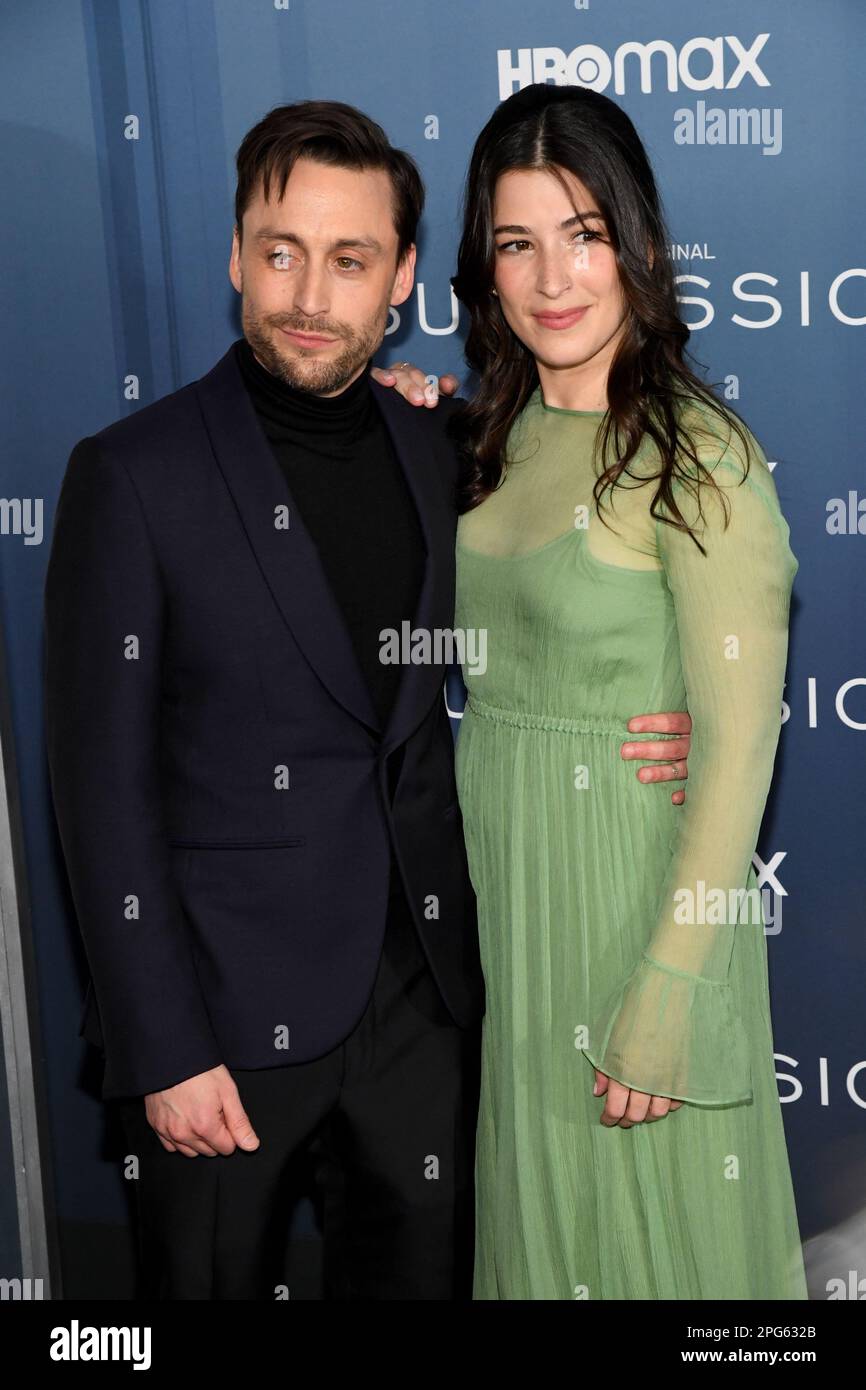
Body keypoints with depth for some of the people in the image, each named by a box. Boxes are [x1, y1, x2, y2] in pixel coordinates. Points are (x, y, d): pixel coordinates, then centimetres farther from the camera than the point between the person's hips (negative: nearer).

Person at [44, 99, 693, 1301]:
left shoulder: (430, 456, 6)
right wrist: (164, 1051, -14)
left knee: (420, 1276, 17)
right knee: (216, 1279, 11)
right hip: (229, 1013, -4)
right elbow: (103, 785, -12)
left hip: (424, 1000, 5)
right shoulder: (135, 476, -11)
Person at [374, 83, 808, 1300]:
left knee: (646, 1206, 11)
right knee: (531, 1188, 21)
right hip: (491, 854, 7)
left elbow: (740, 745, -19)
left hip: (637, 871, -6)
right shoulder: (494, 433, 5)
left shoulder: (700, 457, -17)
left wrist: (666, 999, -20)